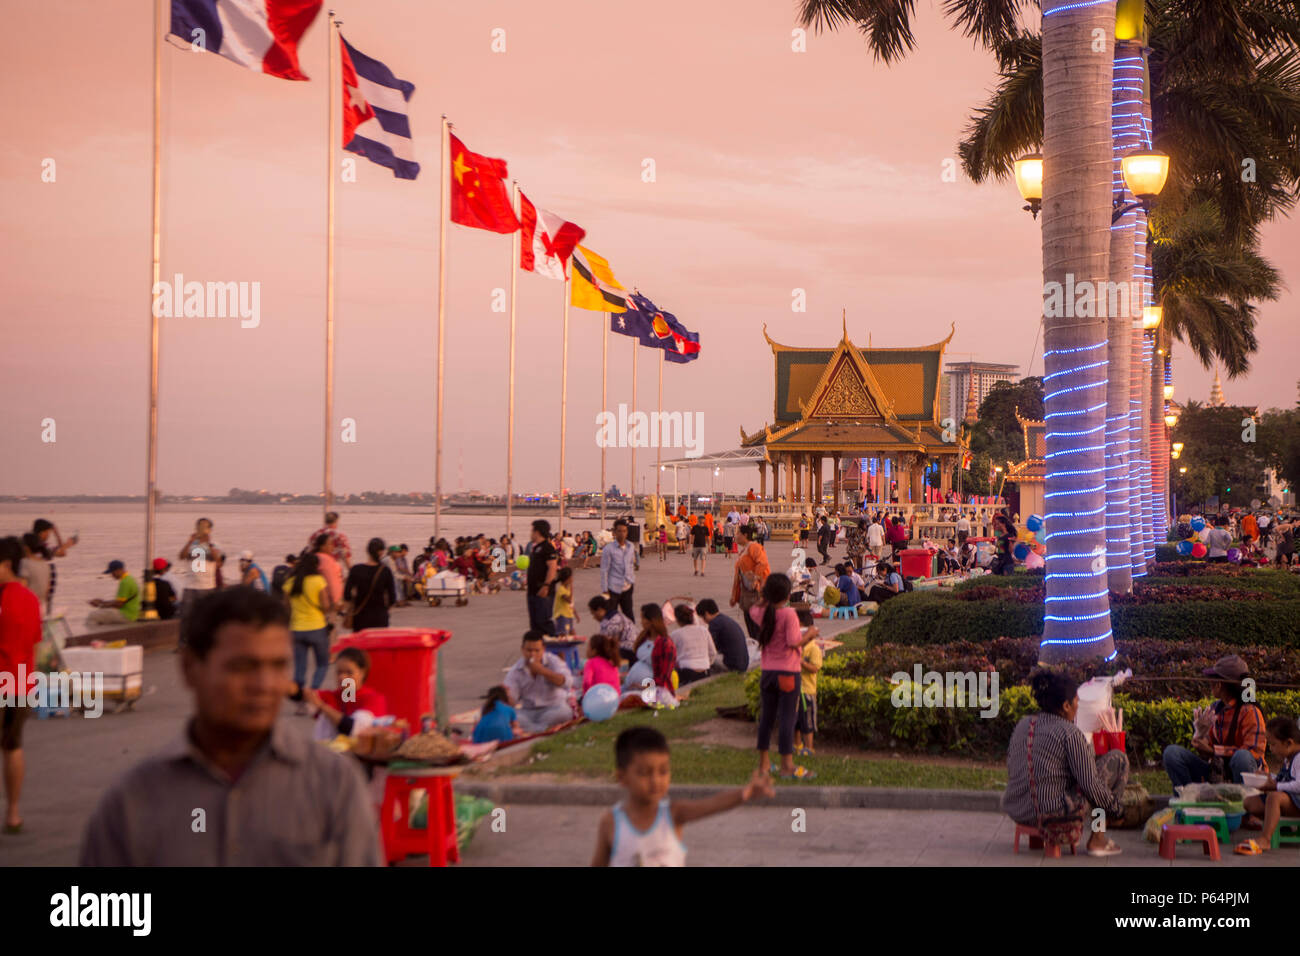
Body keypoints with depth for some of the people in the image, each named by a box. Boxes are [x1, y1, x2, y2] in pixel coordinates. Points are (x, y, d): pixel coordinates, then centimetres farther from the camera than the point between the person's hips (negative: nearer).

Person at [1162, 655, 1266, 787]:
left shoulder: (1249, 711, -12)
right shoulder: (1213, 709, 7)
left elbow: (1254, 753, -19)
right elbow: (1205, 755, 10)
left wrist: (1213, 750, -17)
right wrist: (1200, 734, -13)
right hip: (1215, 774, 6)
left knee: (1241, 756, -39)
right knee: (1172, 752, -8)